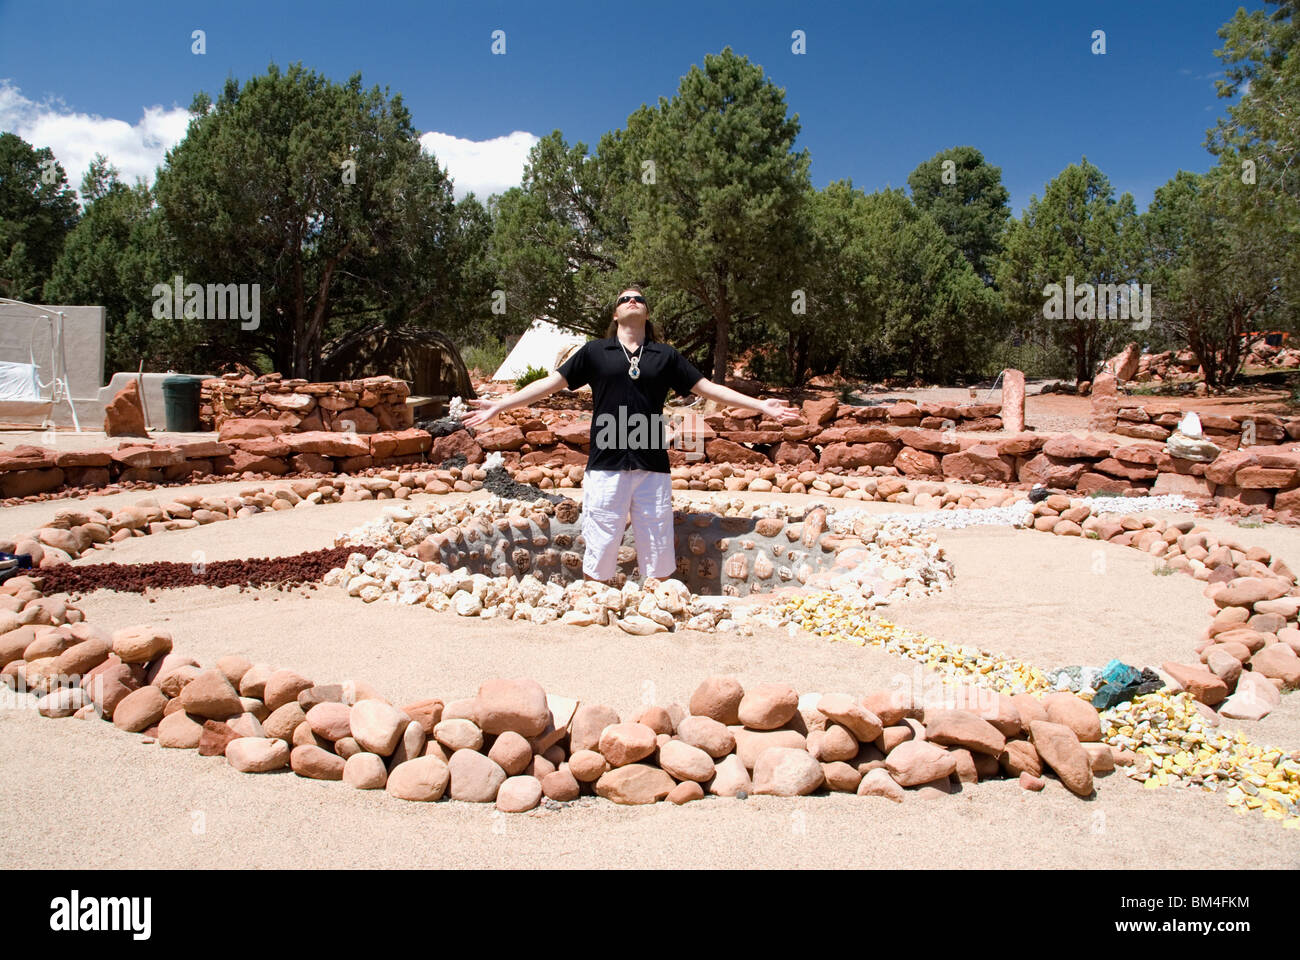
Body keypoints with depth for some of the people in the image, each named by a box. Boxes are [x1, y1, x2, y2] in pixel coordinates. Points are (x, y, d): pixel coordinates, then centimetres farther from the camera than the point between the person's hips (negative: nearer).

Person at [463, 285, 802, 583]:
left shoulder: (666, 356, 11)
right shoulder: (595, 351, 8)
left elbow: (707, 387, 12)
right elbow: (551, 383, 7)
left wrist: (761, 405, 8)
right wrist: (498, 406, 1)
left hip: (653, 466, 2)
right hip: (605, 465, -1)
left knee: (658, 555, 7)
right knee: (600, 551, 3)